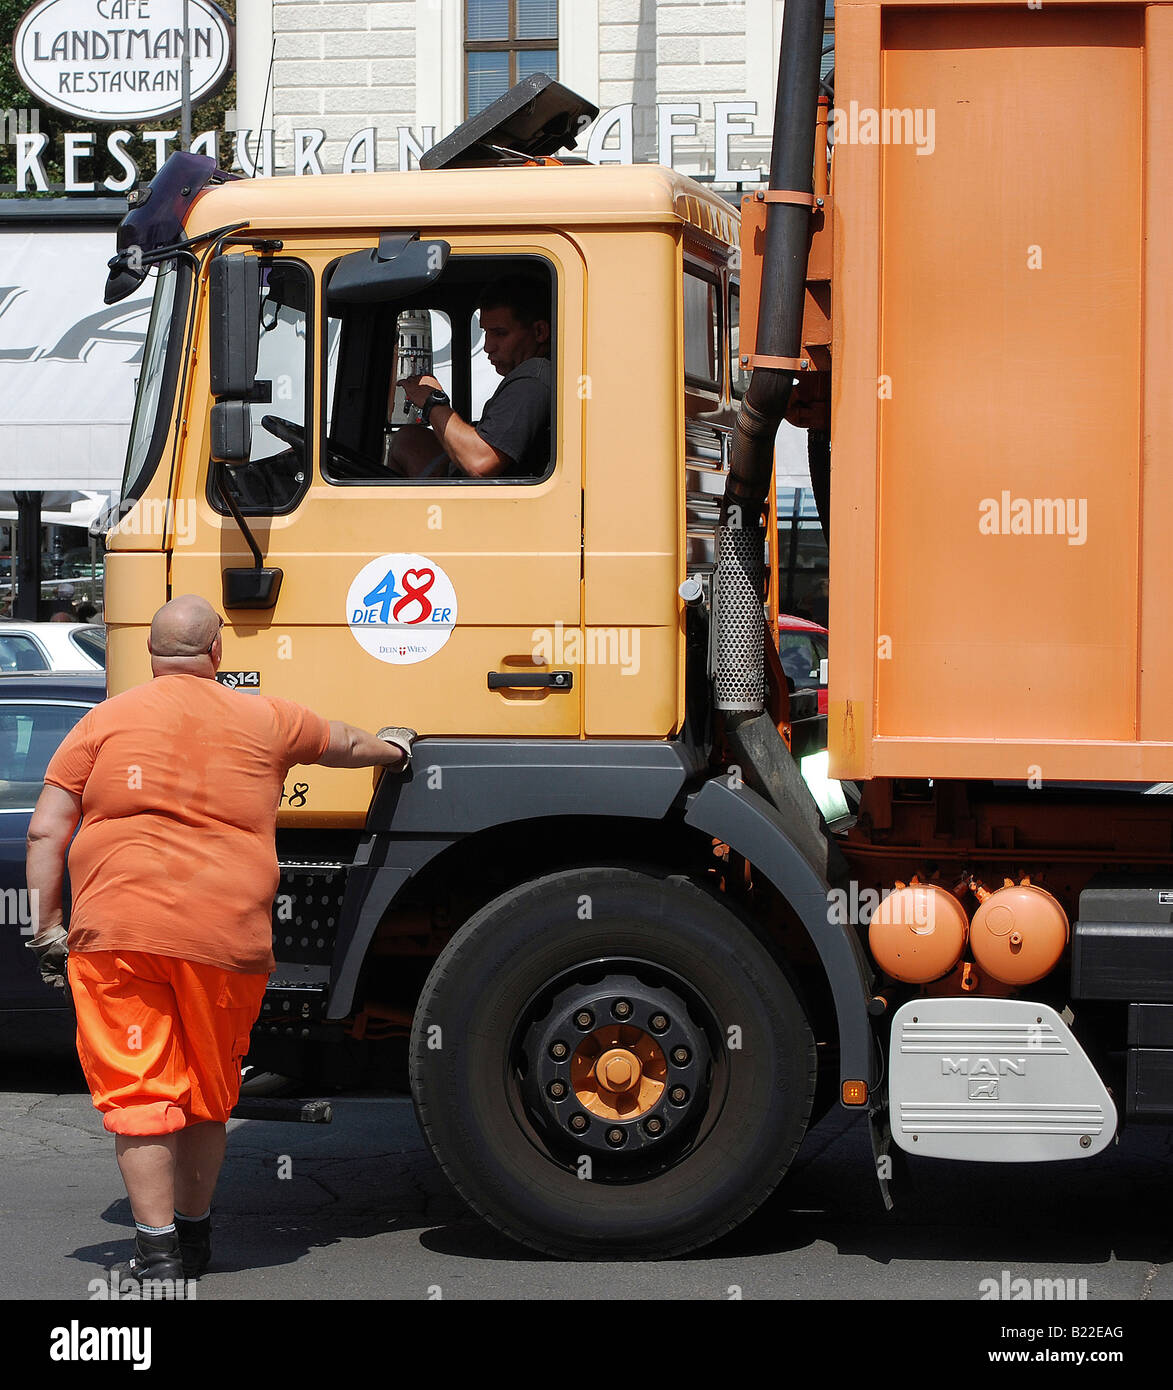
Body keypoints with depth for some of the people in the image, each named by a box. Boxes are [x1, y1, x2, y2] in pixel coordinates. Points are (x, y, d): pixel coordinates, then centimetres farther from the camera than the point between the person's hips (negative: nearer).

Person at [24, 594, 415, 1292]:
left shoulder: (104, 722, 9)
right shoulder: (263, 719, 12)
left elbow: (46, 833, 3)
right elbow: (346, 744, 32)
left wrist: (48, 927, 9)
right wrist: (392, 747, 52)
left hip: (118, 930, -1)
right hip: (227, 936, 2)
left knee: (137, 1089, 2)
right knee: (208, 1092, 17)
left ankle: (157, 1249, -5)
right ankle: (194, 1235, 29)